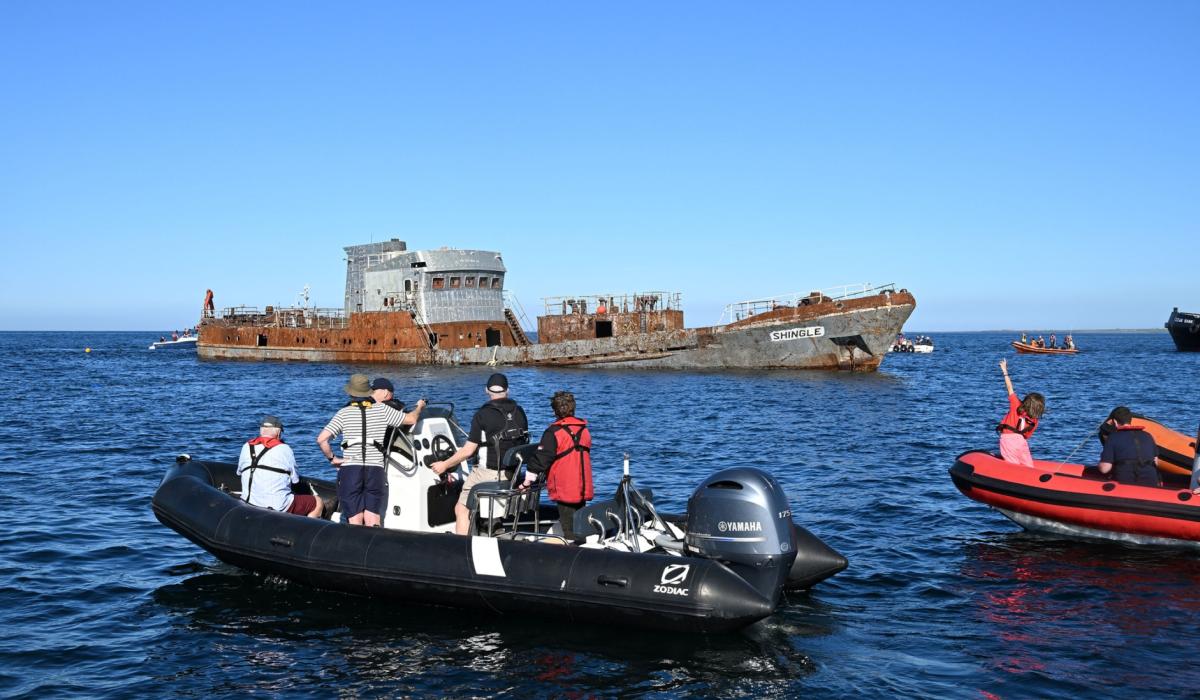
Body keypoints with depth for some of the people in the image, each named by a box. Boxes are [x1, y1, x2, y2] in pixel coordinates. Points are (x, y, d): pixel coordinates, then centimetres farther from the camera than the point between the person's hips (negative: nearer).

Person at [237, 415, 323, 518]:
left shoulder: (246, 447, 4)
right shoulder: (284, 449, -7)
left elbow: (239, 472, 17)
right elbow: (295, 480, -2)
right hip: (278, 508, -6)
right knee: (318, 504, 10)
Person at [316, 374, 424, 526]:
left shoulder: (344, 413, 3)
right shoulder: (382, 409, 5)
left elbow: (321, 439, -6)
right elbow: (411, 419, 16)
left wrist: (332, 458, 8)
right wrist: (419, 407, 37)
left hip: (350, 469, -1)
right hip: (375, 470, 1)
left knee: (355, 522, 1)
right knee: (372, 524, 4)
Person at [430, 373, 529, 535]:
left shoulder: (482, 415, -11)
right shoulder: (519, 412, 5)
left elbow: (468, 450, -11)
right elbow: (524, 442, 13)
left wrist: (445, 465, 0)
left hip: (490, 474, -6)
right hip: (514, 474, 6)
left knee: (461, 510, 3)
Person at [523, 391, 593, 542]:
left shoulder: (553, 432, -12)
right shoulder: (584, 430, 9)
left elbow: (541, 457, -13)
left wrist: (528, 480, -5)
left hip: (564, 489, -6)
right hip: (583, 489, 6)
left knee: (567, 525, -2)